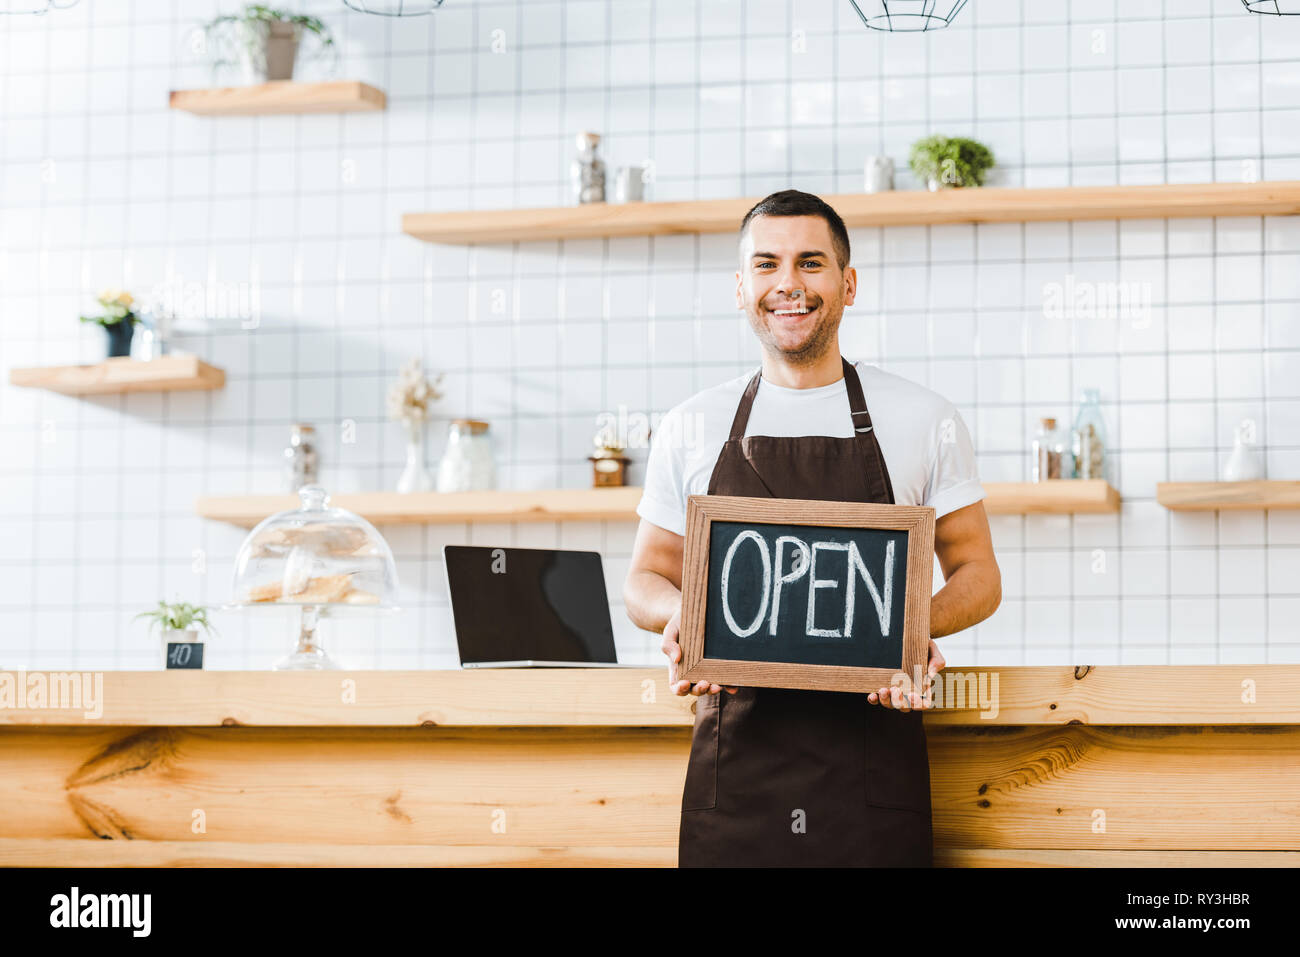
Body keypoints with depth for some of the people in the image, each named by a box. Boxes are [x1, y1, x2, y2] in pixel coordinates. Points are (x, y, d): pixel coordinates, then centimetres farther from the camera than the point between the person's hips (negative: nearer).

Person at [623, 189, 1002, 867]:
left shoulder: (924, 420, 6)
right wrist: (677, 615, -8)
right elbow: (646, 580, 17)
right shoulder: (690, 429, 10)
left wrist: (920, 623, -13)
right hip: (735, 754, 1)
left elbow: (977, 573, 10)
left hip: (873, 761, -1)